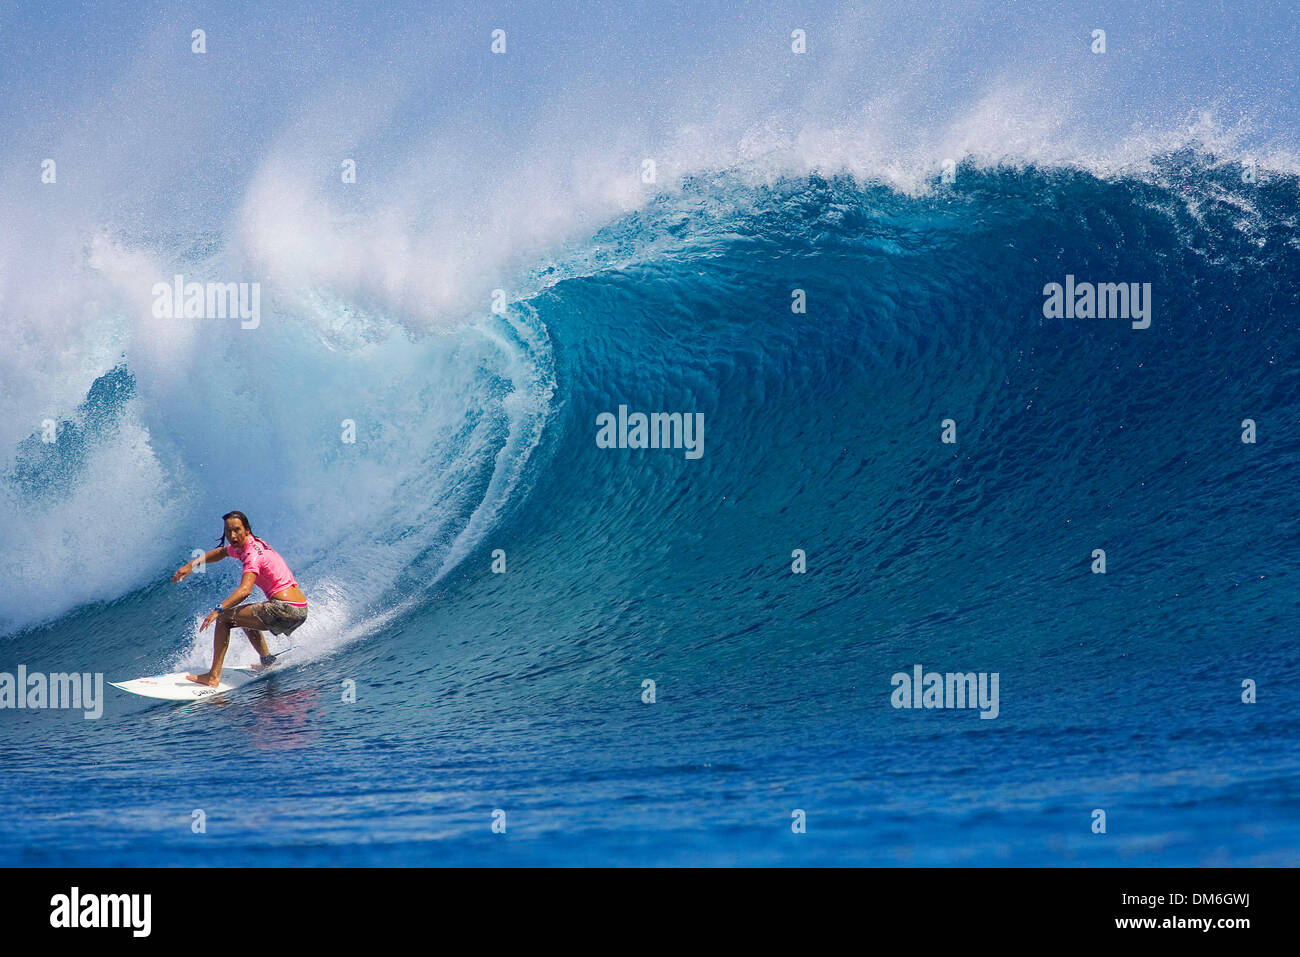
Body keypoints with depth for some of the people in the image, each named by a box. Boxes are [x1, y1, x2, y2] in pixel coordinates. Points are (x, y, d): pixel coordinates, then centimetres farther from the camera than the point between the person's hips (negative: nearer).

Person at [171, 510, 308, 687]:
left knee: (224, 619, -4)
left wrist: (218, 610, -37)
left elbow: (245, 590, -28)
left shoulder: (253, 554, -13)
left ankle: (214, 676, -10)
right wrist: (191, 565, 25)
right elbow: (221, 552, 35)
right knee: (247, 619, 35)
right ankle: (268, 663, 30)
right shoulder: (243, 546, 16)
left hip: (285, 609, -10)